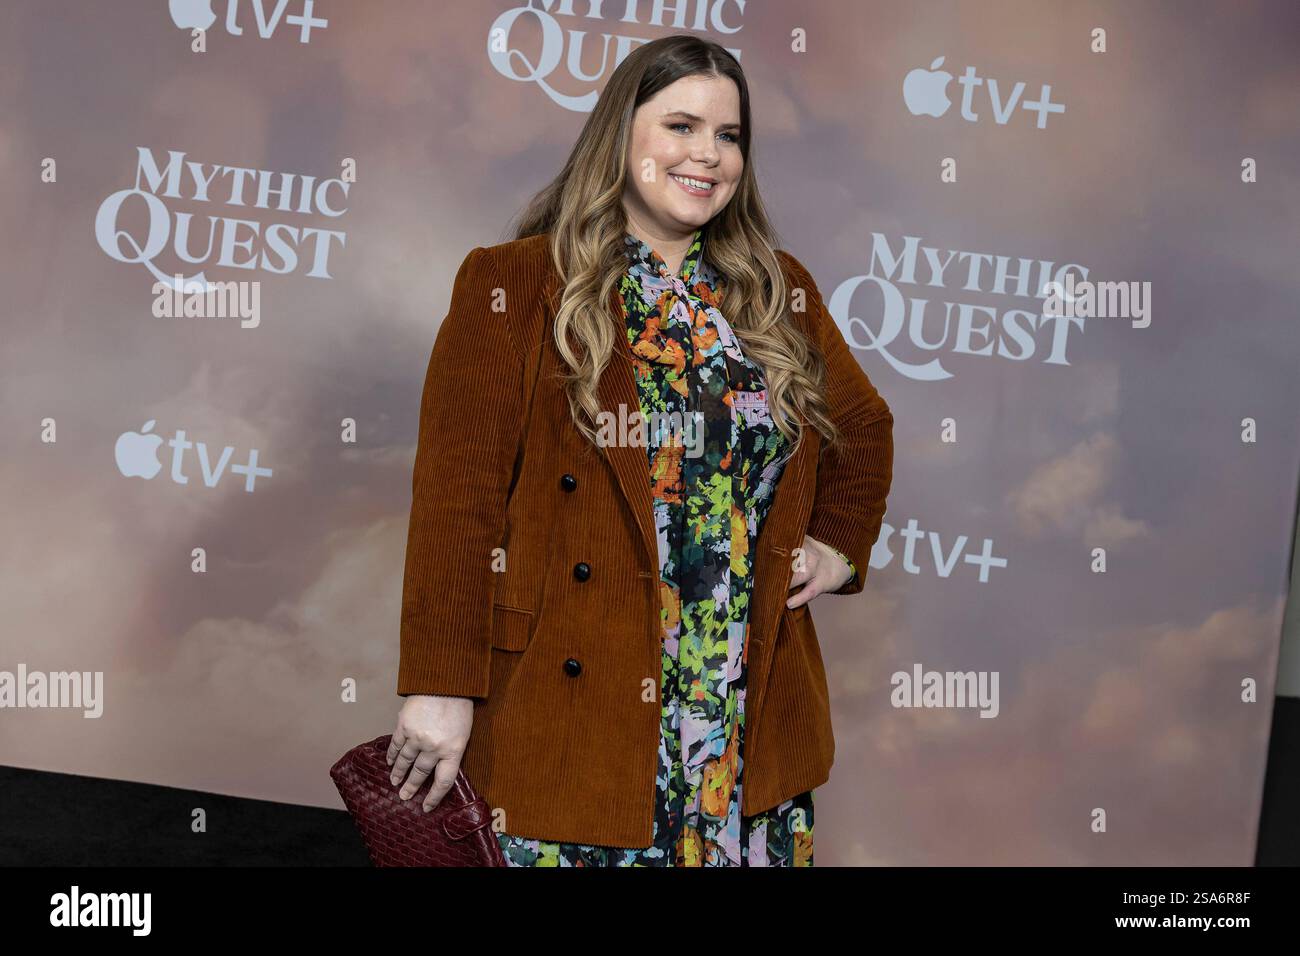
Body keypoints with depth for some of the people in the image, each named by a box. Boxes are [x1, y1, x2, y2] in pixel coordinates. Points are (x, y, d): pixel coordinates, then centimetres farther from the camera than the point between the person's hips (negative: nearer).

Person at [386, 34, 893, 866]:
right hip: (573, 711, -4)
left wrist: (841, 550, 13)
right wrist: (441, 691, -14)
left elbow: (866, 424, 25)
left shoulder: (773, 292, 9)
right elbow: (455, 495, -11)